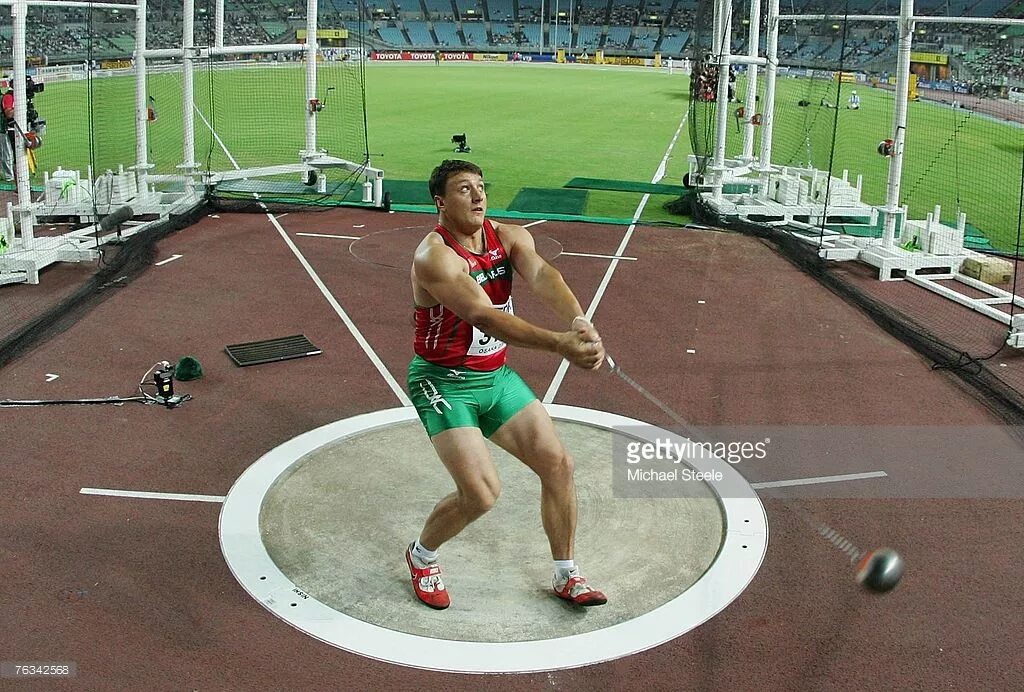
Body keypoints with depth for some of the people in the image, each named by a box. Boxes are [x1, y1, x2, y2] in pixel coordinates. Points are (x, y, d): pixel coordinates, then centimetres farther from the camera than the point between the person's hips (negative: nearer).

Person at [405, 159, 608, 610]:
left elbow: (541, 275, -26)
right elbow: (483, 316, -39)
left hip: (496, 376, 7)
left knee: (558, 464, 3)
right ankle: (421, 556, 15)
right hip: (443, 383, -7)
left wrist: (578, 322, -47)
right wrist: (560, 344, -50)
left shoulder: (508, 237, -5)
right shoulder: (434, 256, -24)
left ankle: (566, 576, 21)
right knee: (481, 492, -17)